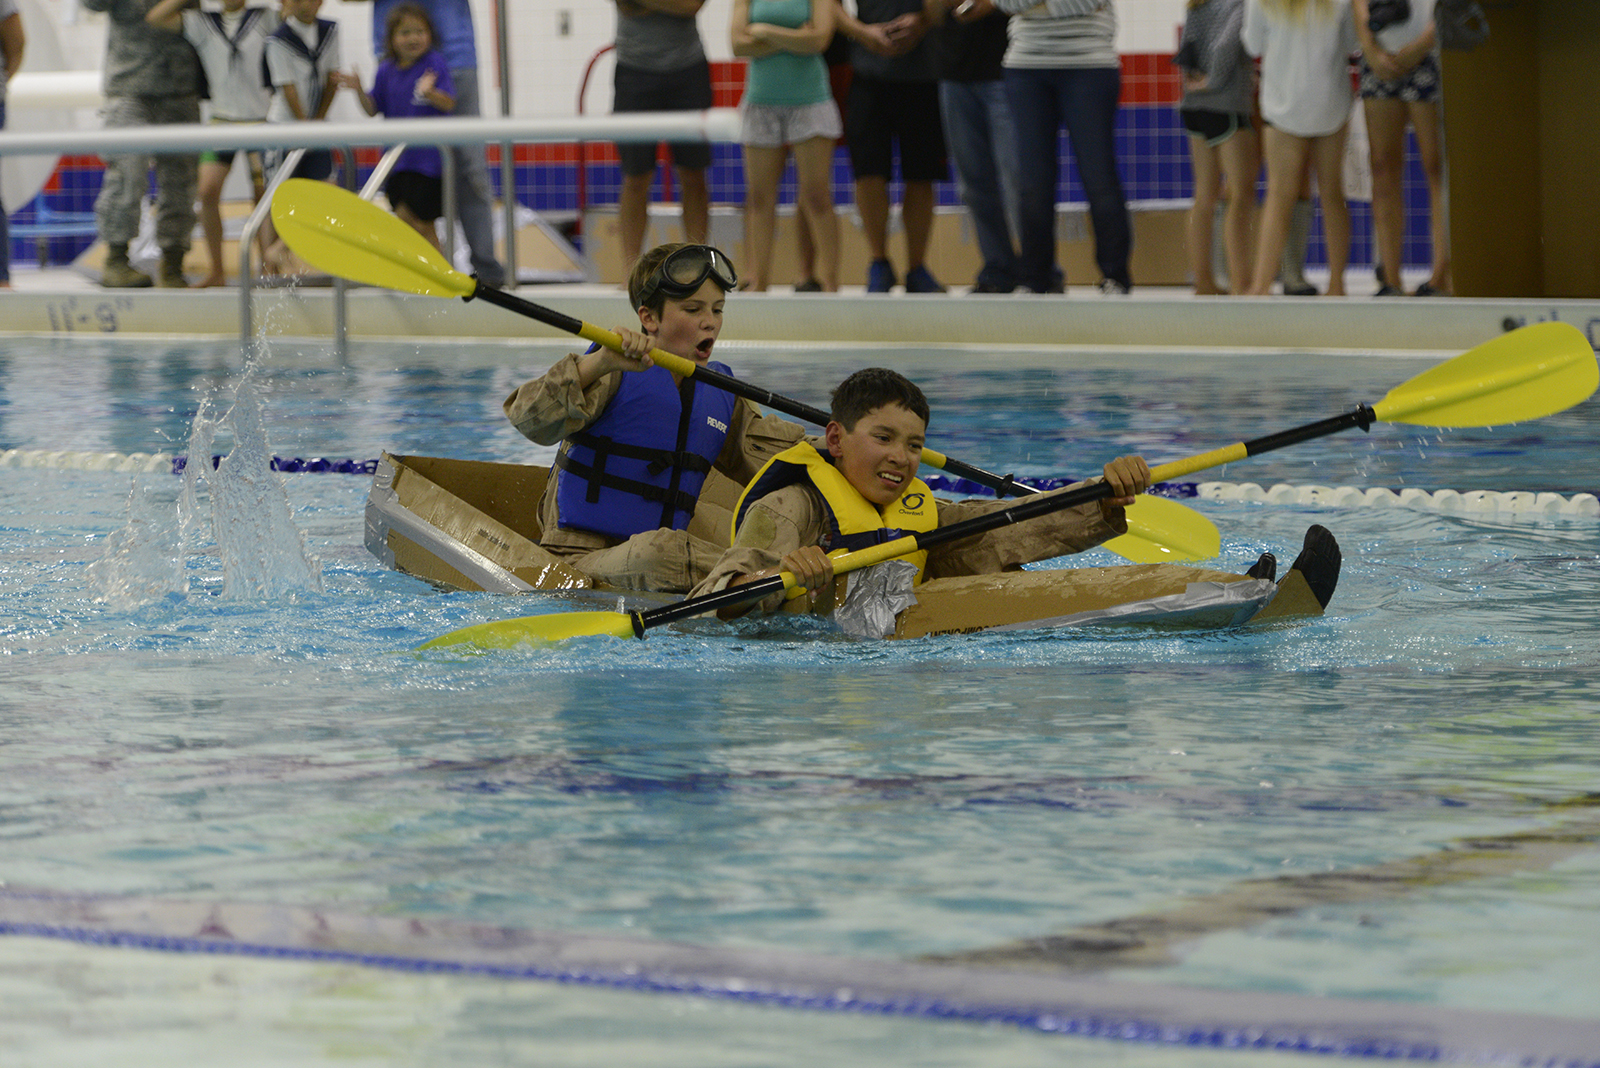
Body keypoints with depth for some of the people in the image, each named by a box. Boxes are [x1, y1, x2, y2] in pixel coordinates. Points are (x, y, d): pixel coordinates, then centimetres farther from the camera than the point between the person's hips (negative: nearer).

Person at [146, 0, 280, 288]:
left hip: (260, 120, -1)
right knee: (208, 192, -7)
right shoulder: (203, 23, 5)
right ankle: (217, 271, 3)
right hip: (222, 120, 1)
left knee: (263, 196, -3)